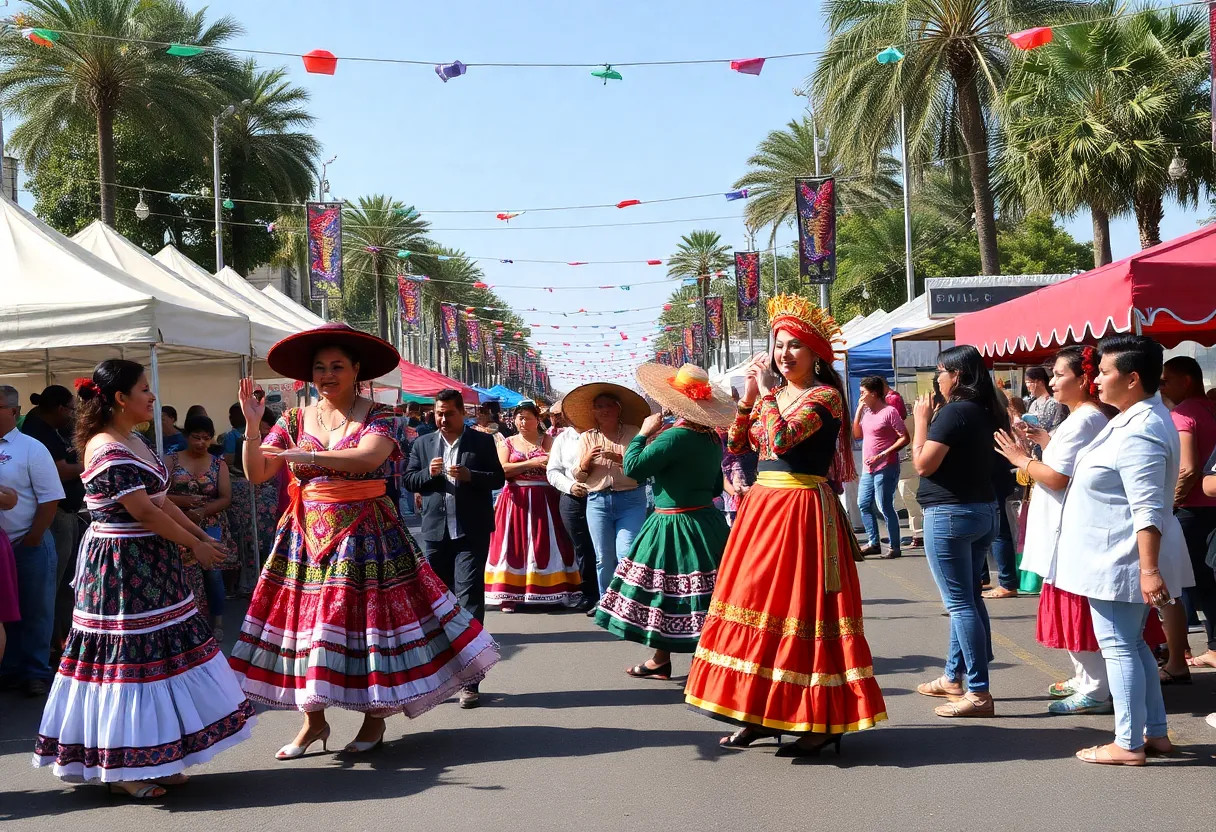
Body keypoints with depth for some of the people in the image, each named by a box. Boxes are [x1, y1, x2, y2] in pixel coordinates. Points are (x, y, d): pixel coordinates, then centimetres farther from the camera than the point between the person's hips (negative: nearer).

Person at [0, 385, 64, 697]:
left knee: (34, 611, 5)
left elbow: (50, 499, -9)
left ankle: (35, 672, 15)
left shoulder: (31, 448, -7)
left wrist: (32, 539, -11)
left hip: (28, 546, -4)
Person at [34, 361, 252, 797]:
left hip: (151, 564, 10)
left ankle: (151, 760, 21)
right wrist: (193, 545, -11)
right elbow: (143, 512, -20)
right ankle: (121, 768, 7)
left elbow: (161, 500, 17)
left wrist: (201, 534, 12)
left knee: (157, 649, 12)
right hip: (122, 566, -10)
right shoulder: (108, 449, -18)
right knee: (128, 653, -4)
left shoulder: (135, 442, 13)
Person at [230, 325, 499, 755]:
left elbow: (370, 455, -24)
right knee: (306, 619, 3)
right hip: (306, 537, 4)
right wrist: (252, 424, -9)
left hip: (364, 536, -3)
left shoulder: (376, 416, -3)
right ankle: (313, 719, 16)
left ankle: (376, 716, 15)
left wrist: (309, 455, -29)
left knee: (370, 618, -1)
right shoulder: (294, 420, 7)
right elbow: (256, 474, 3)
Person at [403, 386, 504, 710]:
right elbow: (409, 481, 7)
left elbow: (498, 478, -1)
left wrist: (470, 475, -17)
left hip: (471, 532, -4)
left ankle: (470, 680, -7)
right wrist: (429, 473, -12)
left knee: (469, 599, -8)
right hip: (435, 531, 4)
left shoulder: (483, 441, 3)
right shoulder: (423, 444, 10)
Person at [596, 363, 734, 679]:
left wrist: (643, 433, -5)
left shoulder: (675, 437, -19)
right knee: (705, 594, 11)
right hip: (707, 520, 8)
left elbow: (634, 467, -19)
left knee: (662, 590, 4)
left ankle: (661, 660, 13)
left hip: (675, 526, -8)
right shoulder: (713, 437, 7)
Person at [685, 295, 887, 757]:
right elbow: (736, 443, 12)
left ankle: (823, 722, 0)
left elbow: (782, 438, -24)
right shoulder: (773, 394, 15)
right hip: (763, 506, 8)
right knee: (756, 599, 9)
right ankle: (761, 711, 18)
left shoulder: (824, 397, -9)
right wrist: (749, 394, 4)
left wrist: (767, 391, -14)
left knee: (800, 605, -7)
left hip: (804, 509, -8)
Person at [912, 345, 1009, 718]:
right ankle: (954, 677, 30)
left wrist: (922, 419, -5)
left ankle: (978, 693, -7)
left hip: (950, 515, -10)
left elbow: (923, 464, -17)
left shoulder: (954, 412, -17)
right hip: (984, 511, 10)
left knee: (960, 603, -6)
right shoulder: (988, 412, 9)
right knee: (968, 597, 17)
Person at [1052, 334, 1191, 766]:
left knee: (1119, 647, -3)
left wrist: (1149, 568, -29)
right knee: (1132, 644, 17)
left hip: (1122, 559, -11)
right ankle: (1156, 733, 24)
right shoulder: (1139, 418, 10)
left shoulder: (1138, 433, -23)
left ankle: (1128, 744, 3)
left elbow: (1148, 510, -27)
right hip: (1119, 556, 11)